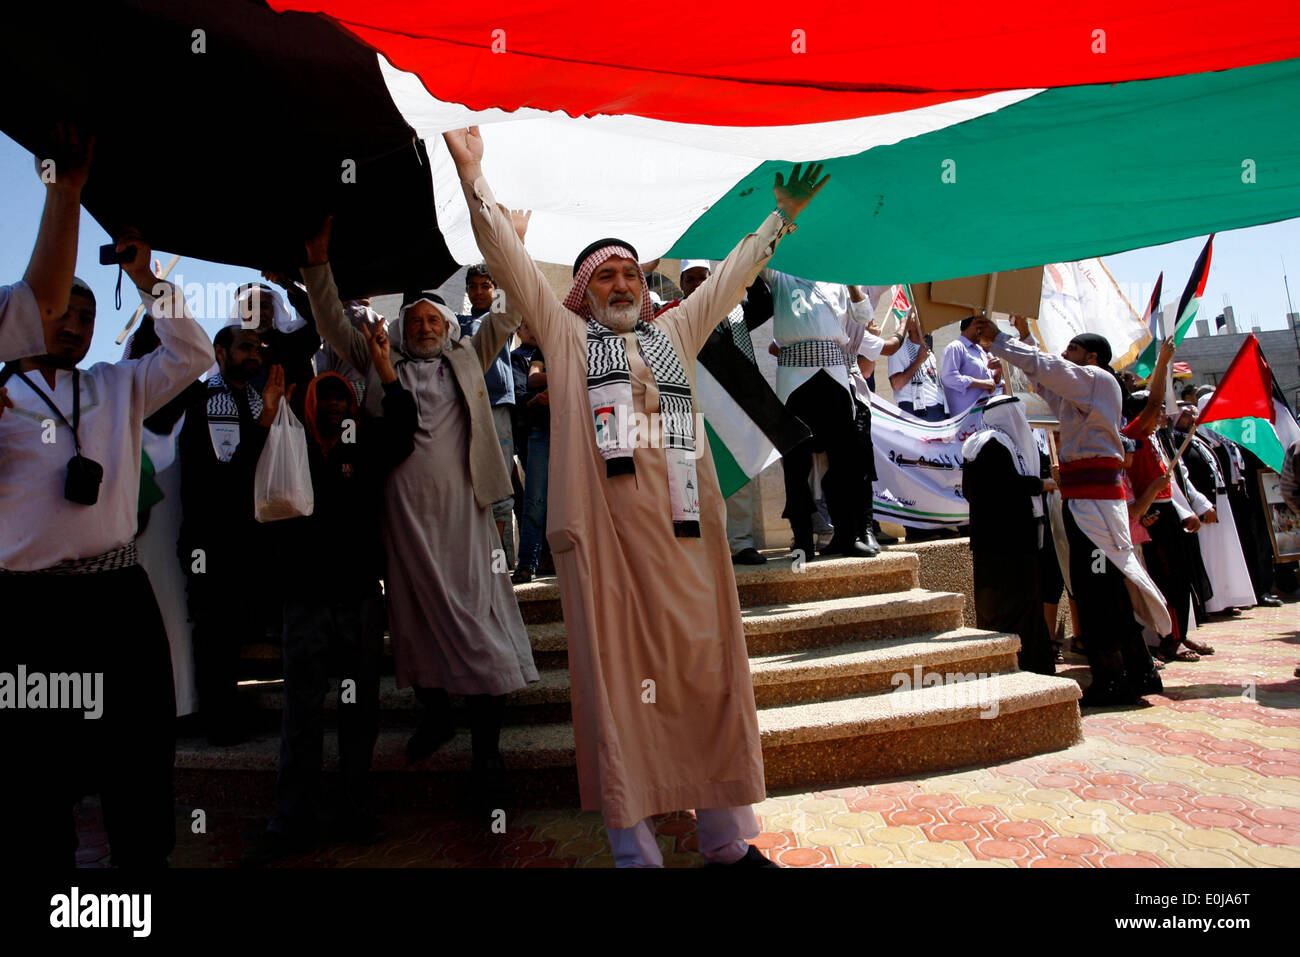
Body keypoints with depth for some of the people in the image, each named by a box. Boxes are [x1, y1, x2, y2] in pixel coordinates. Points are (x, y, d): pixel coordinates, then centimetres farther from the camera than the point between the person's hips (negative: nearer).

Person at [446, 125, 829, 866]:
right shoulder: (565, 333, 15)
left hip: (684, 526, 3)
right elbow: (509, 259, 10)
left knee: (708, 670, 5)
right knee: (618, 674, 0)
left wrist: (782, 218, 30)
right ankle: (634, 848, 10)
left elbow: (735, 273, 30)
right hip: (604, 525, -3)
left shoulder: (676, 331, 24)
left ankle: (727, 838, 19)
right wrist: (473, 175, 6)